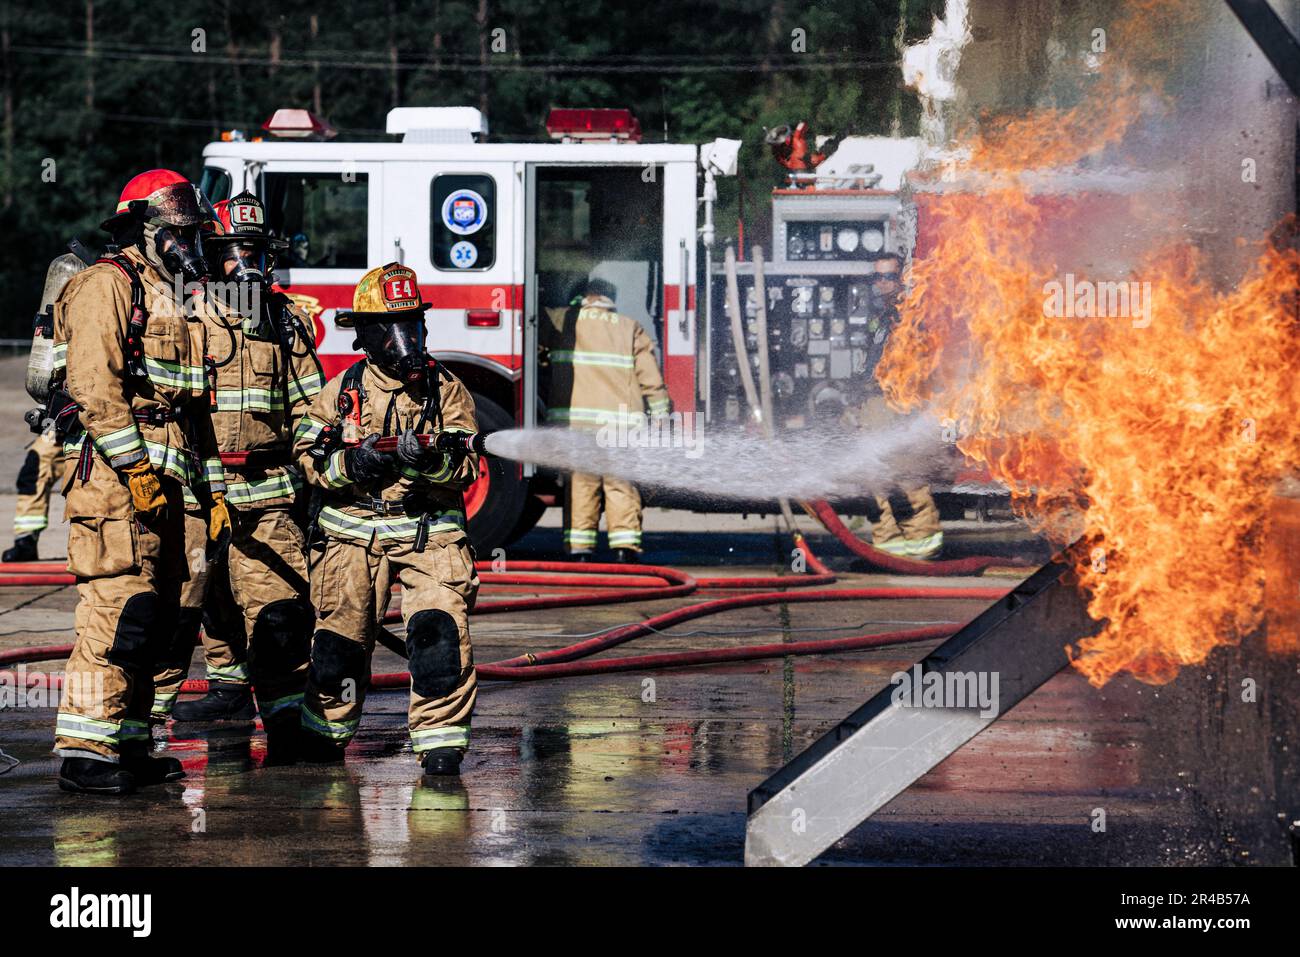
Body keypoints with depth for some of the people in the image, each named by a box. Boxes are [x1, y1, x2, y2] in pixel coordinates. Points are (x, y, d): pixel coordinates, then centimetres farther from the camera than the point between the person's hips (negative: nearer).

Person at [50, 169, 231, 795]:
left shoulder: (179, 299, 23)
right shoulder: (107, 285, -6)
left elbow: (193, 407, 27)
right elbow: (93, 384, -16)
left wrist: (213, 491, 21)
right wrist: (136, 467, -21)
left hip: (163, 478, 9)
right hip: (112, 470, -9)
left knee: (156, 614, 8)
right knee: (119, 605, -16)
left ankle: (127, 745, 14)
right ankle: (85, 751, -18)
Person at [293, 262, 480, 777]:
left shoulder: (447, 390, 1)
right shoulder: (342, 390, 4)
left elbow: (467, 468, -6)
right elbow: (308, 456, 1)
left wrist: (430, 461, -27)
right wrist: (350, 465, -18)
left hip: (429, 535, -1)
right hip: (354, 535, 1)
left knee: (440, 631, -18)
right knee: (340, 638, 4)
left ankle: (441, 740, -10)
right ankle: (325, 730, 27)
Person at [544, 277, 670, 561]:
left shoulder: (561, 321, 9)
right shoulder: (630, 328, 11)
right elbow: (650, 377, 8)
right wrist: (660, 414, 12)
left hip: (573, 415, 0)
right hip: (621, 417, 0)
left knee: (580, 482, 4)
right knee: (621, 483, 4)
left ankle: (579, 547, 1)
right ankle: (625, 544, -4)